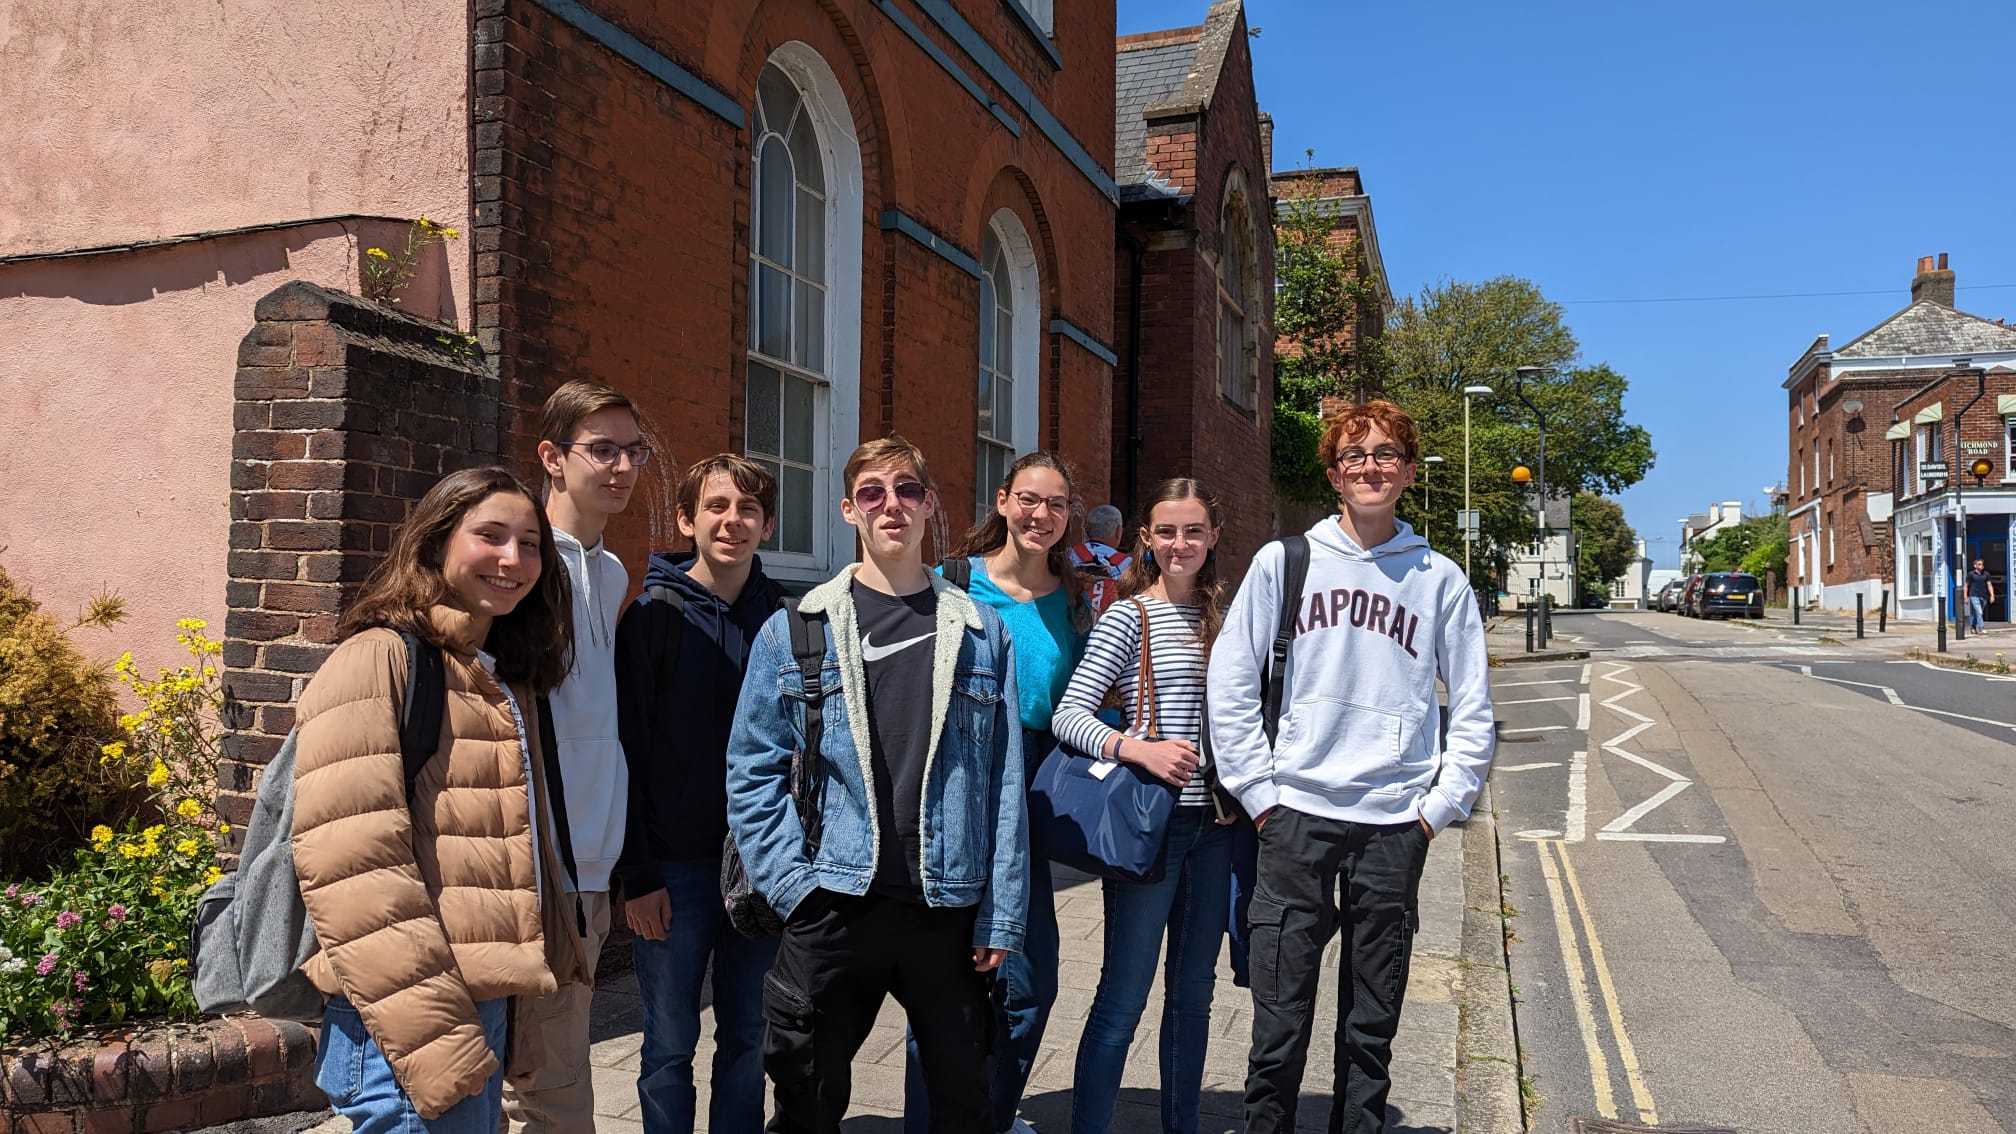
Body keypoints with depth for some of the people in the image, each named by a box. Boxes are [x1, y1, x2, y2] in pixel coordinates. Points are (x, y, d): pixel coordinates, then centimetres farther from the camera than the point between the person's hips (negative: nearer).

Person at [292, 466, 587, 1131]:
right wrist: (429, 1037, -23)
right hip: (410, 1029, -8)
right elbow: (350, 865, -20)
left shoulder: (506, 682, 15)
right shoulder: (377, 659, -11)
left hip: (488, 1011, 8)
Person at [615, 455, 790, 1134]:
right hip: (675, 866, -3)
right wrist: (637, 874, -11)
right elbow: (627, 748, -8)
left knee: (748, 1038, 12)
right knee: (670, 1045, 7)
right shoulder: (654, 614, -5)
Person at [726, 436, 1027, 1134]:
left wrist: (1001, 916, 0)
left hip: (950, 907, 1)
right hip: (832, 908, -1)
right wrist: (793, 883, -9)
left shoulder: (981, 631, 6)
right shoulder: (794, 631, 2)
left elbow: (1004, 782, 3)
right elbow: (752, 771, 1)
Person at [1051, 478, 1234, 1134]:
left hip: (1214, 820, 6)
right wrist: (1137, 748, -26)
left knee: (1193, 992, 16)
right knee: (1123, 998, -2)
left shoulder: (1223, 616, 11)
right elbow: (1069, 715, -12)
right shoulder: (1128, 617, -6)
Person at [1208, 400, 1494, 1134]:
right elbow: (1230, 683, 2)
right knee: (1280, 1019, 1)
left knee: (1373, 1024, 12)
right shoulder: (1283, 562, 3)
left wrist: (1439, 805, 1)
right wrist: (1258, 789, -3)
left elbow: (1473, 708, 9)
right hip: (1296, 815, -1)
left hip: (1395, 824, 1)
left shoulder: (1440, 579, 6)